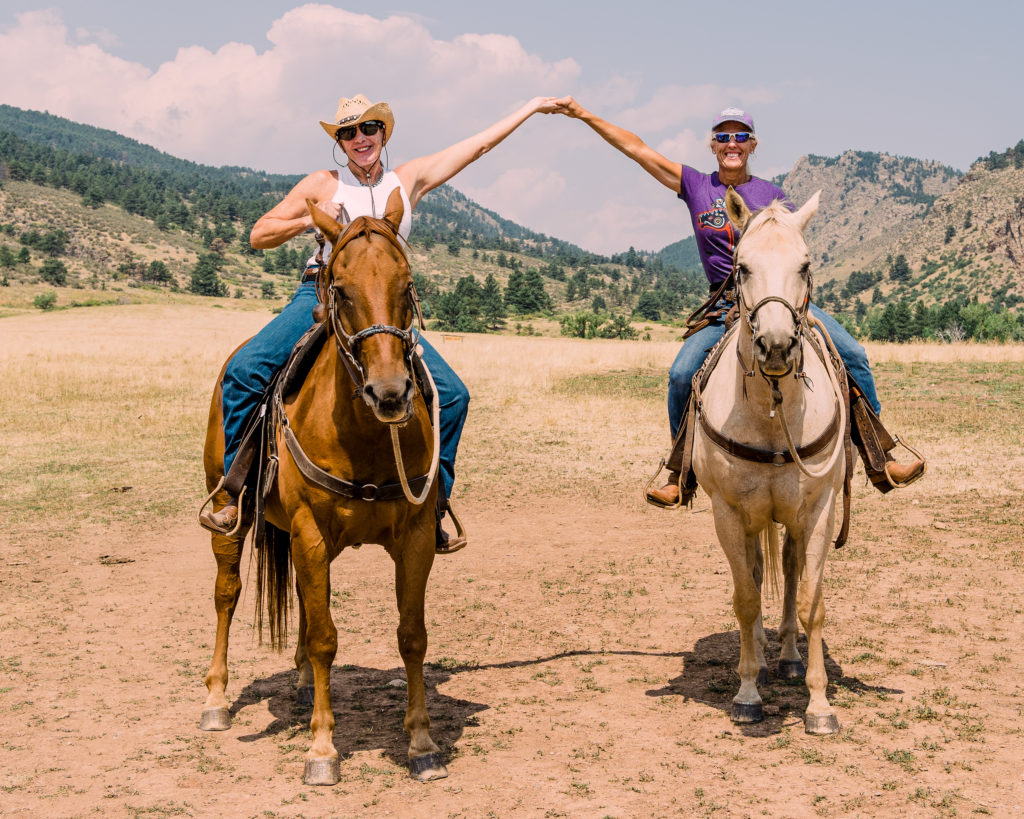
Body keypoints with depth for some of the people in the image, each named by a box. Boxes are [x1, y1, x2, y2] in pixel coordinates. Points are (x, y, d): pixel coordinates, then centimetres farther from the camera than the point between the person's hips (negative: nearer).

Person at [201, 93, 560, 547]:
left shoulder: (409, 179, 13)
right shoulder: (322, 184, 7)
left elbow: (480, 143, 18)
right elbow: (259, 235, 8)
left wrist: (533, 107, 22)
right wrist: (309, 220, -9)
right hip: (321, 296, -2)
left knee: (452, 394, -13)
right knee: (245, 370, -25)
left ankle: (431, 506, 0)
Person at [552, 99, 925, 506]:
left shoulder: (772, 196, 7)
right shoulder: (696, 186, 7)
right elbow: (638, 149, 5)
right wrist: (585, 115, 3)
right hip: (726, 307, 0)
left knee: (852, 355, -14)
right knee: (681, 373, -20)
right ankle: (683, 474, -2)